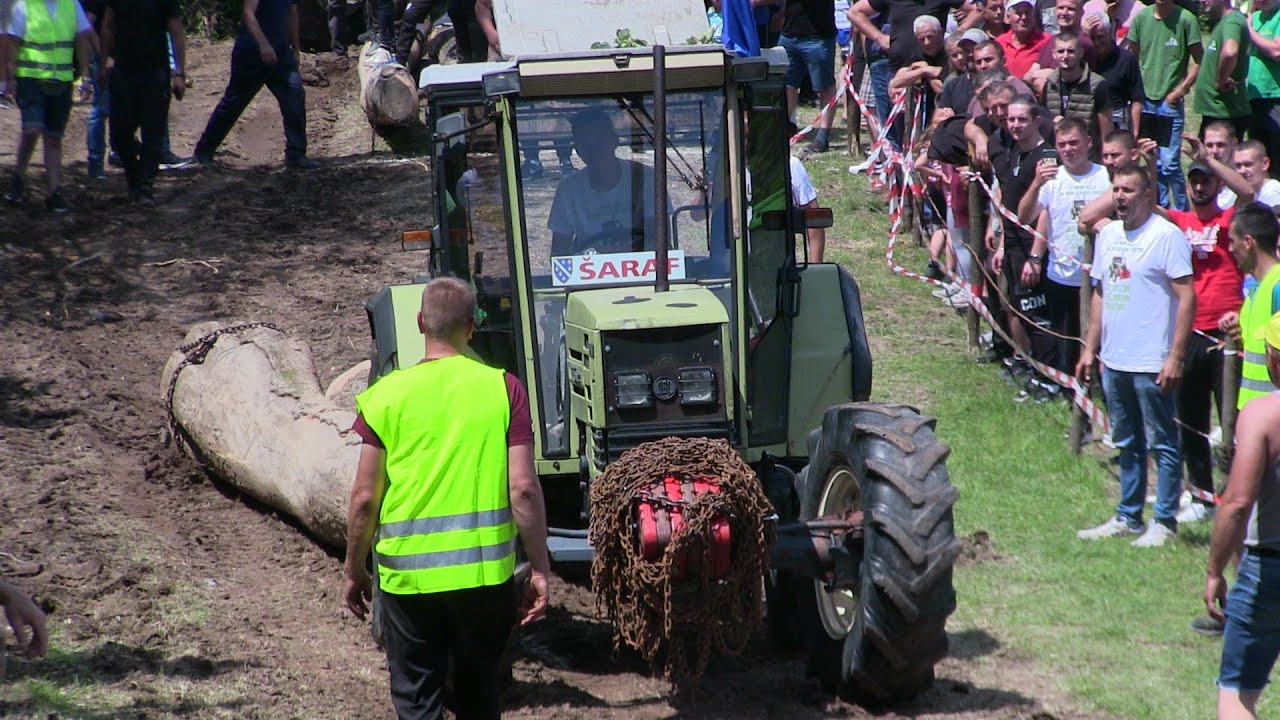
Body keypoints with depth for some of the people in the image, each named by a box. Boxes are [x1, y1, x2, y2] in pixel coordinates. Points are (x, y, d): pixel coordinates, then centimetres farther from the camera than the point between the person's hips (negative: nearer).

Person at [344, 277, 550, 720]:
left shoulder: (387, 395, -5)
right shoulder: (503, 389, -5)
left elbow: (365, 497, -4)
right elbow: (524, 488, -9)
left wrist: (353, 572, 9)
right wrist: (540, 570, -1)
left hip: (407, 576, -1)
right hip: (486, 574, 1)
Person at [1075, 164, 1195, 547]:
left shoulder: (1166, 236, -11)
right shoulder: (1108, 234, 11)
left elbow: (1187, 297, -14)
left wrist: (1175, 357, -18)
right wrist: (1090, 348, 15)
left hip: (1152, 364, -7)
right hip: (1114, 360, 7)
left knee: (1161, 444, 1)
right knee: (1127, 444, 16)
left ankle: (1165, 522, 7)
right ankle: (1127, 517, 24)